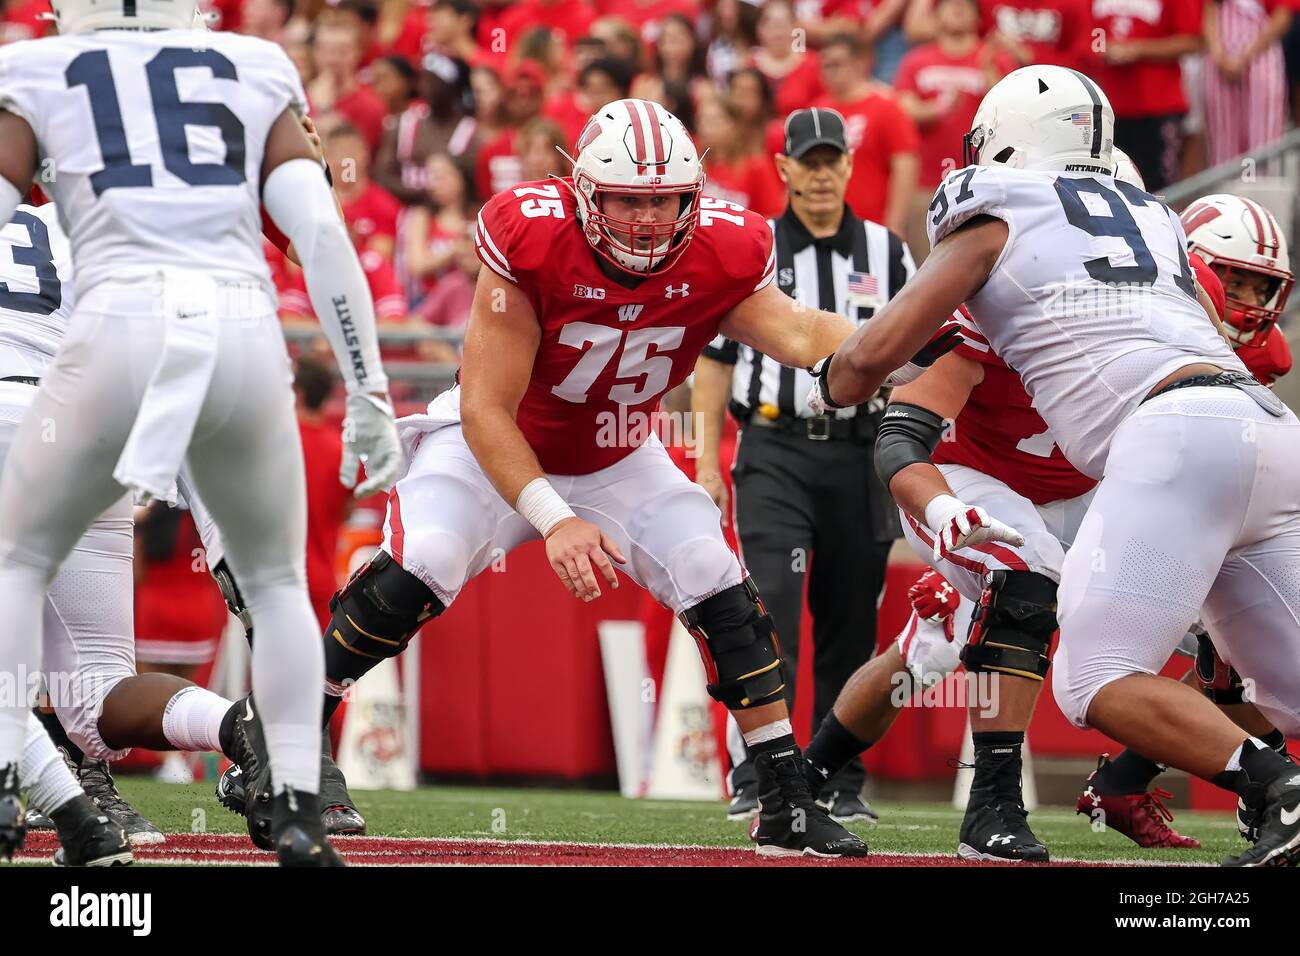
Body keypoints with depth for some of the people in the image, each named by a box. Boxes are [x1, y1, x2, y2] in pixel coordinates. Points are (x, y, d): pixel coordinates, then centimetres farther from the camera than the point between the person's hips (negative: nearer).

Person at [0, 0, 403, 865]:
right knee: (276, 581, 23)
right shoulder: (254, 75, 19)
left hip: (120, 330, -2)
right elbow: (321, 229, 8)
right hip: (244, 332, 2)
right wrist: (369, 394, 9)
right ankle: (299, 811, 10)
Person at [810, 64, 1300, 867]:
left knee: (1097, 682, -8)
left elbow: (872, 355, 12)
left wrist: (829, 388, 35)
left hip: (1179, 436, -7)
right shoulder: (1155, 220, 32)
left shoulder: (994, 220, 14)